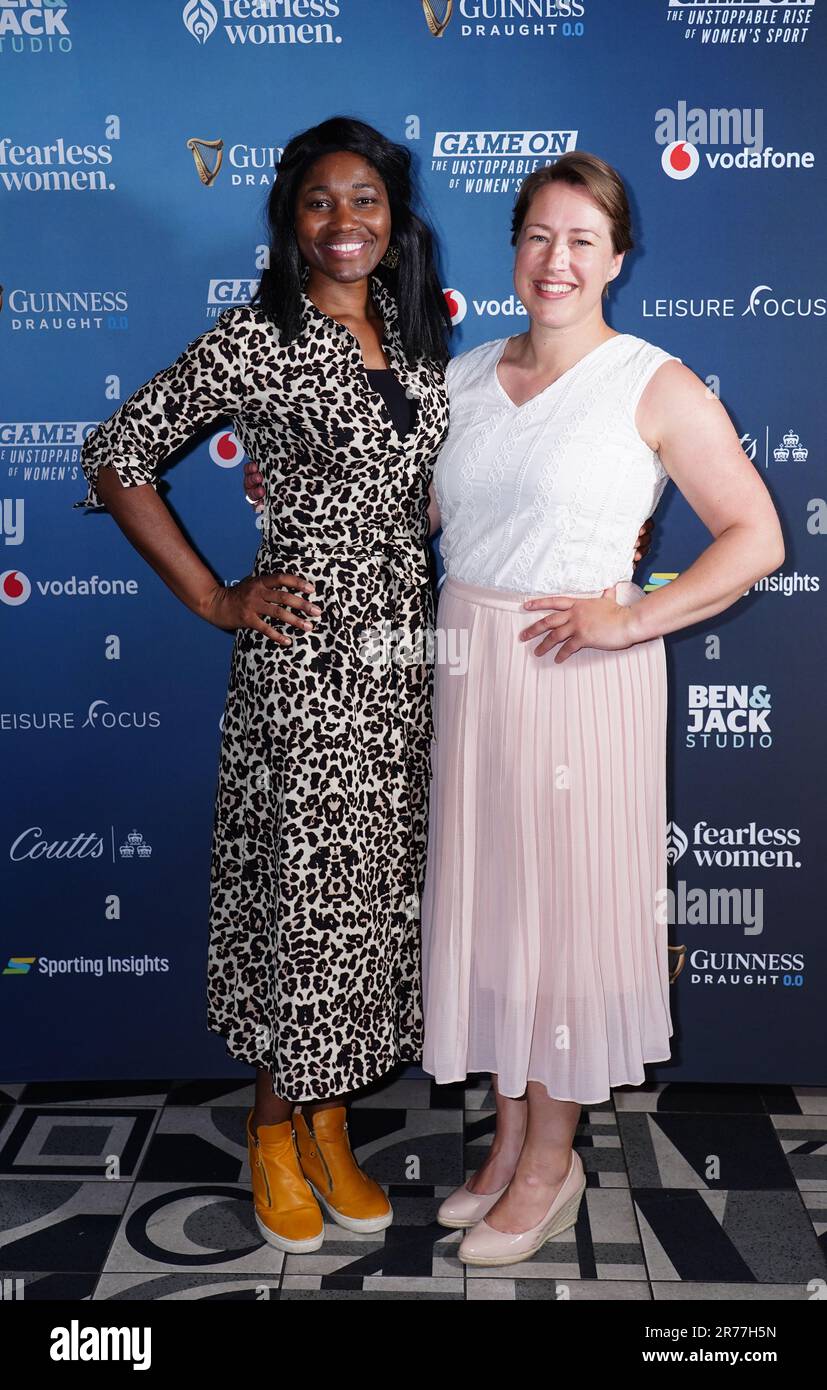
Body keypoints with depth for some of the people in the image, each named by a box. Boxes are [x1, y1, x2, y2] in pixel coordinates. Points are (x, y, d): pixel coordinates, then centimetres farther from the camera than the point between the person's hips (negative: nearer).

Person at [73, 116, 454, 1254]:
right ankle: (275, 1130, 26)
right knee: (303, 889, 2)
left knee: (377, 886, 12)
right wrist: (214, 600, -9)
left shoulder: (415, 338, 12)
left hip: (404, 651, 6)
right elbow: (116, 458, -7)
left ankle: (329, 1124, 31)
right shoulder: (257, 339, -7)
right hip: (303, 658, -6)